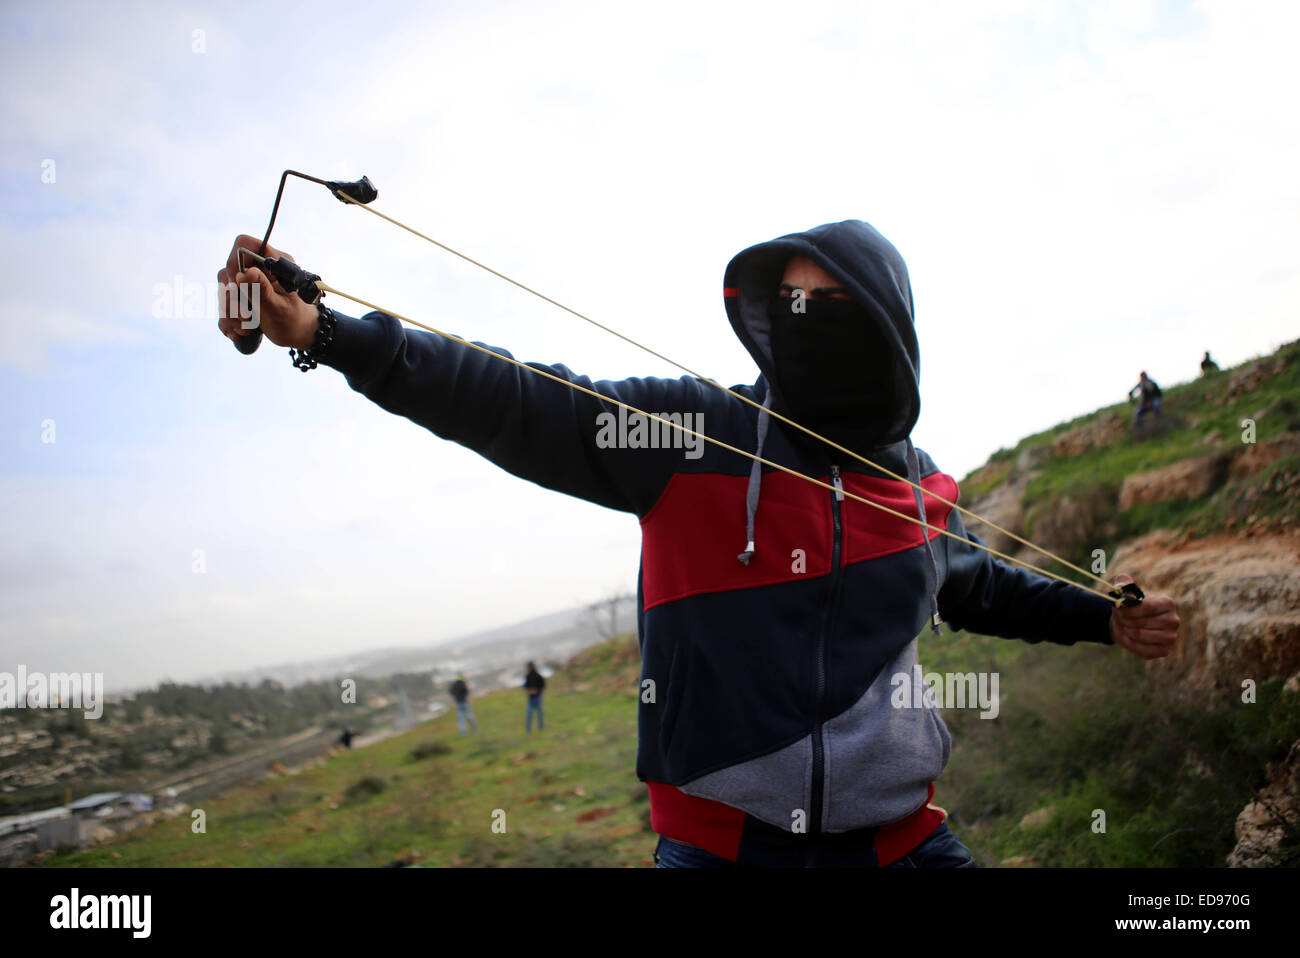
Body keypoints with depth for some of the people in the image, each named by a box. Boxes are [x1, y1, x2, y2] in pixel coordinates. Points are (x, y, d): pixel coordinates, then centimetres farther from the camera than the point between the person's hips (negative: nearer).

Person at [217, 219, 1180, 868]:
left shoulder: (920, 484, 6)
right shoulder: (690, 432, -7)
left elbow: (969, 583, 27)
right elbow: (516, 406, -17)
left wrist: (1099, 616, 25)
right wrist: (325, 330, -26)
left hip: (896, 834, 3)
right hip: (717, 836, -3)